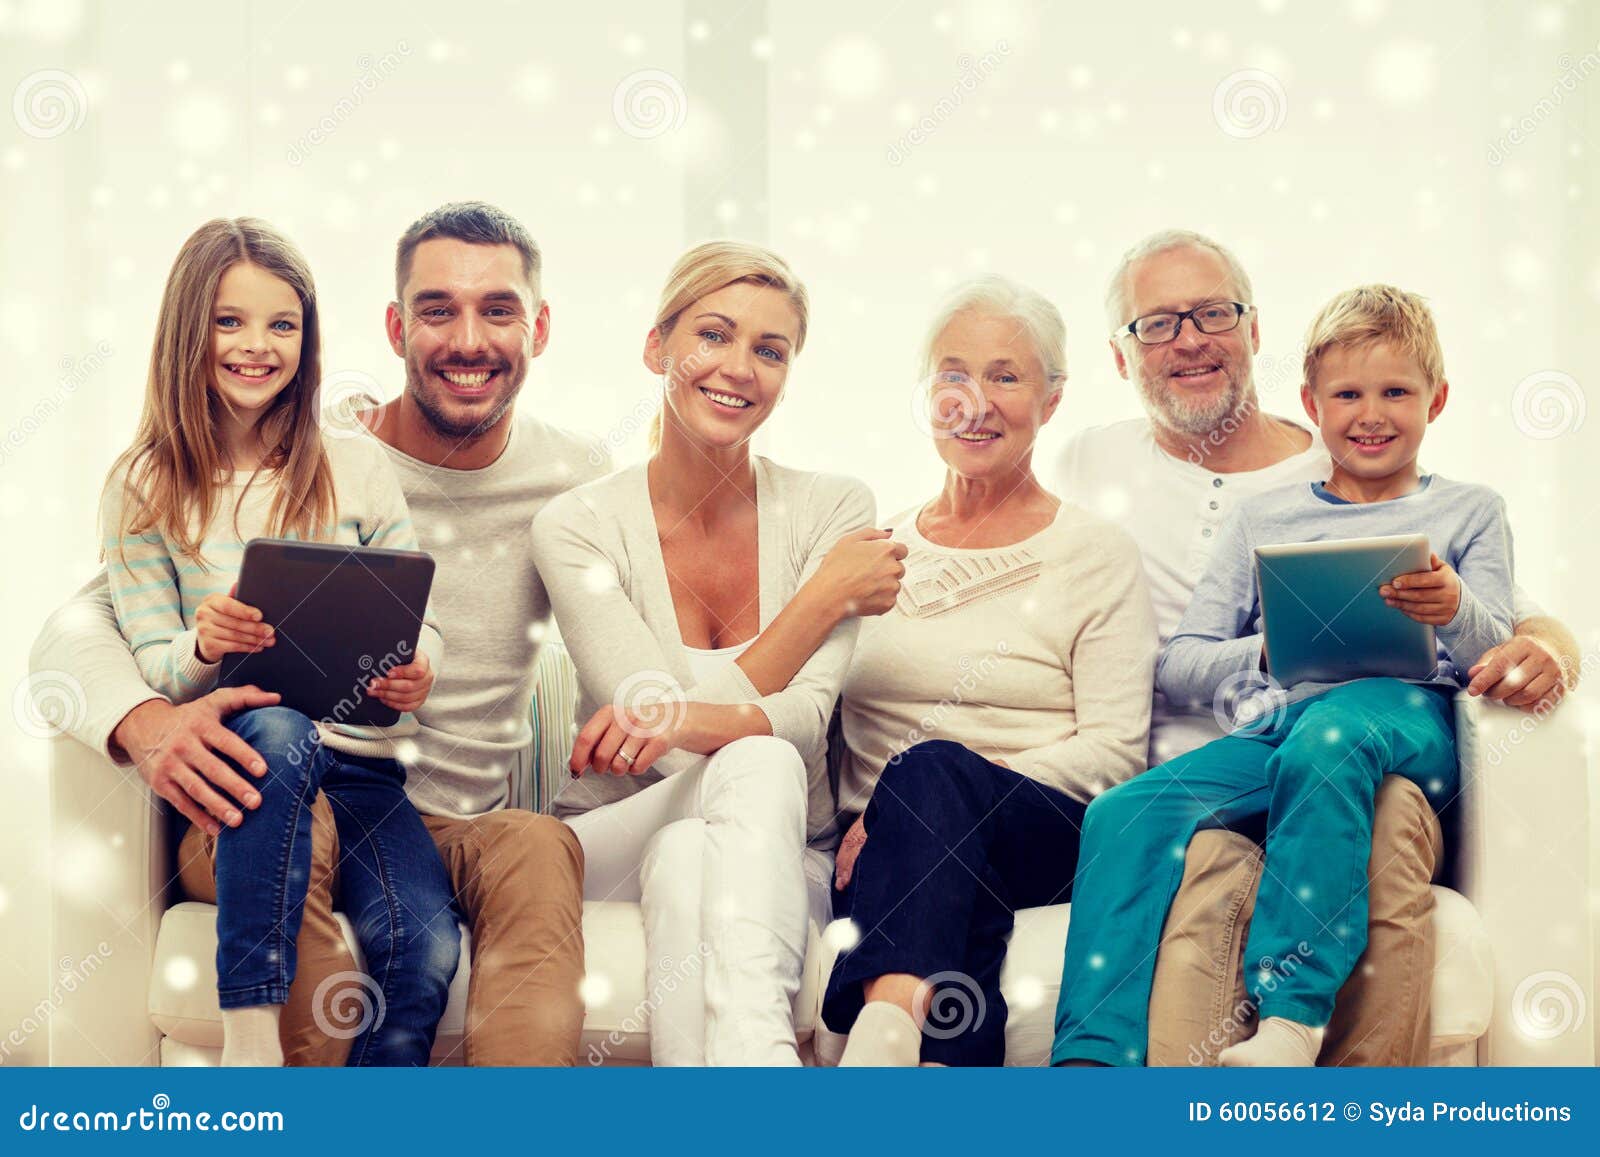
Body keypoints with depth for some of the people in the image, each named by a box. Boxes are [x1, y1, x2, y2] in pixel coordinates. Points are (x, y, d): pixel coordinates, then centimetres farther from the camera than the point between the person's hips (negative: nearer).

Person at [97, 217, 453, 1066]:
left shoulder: (357, 469, 12)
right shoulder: (145, 487, 8)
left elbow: (419, 622, 11)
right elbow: (151, 666, 5)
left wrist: (416, 671, -14)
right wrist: (206, 648, -19)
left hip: (359, 767, 2)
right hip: (226, 764, -1)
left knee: (423, 948, -28)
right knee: (277, 731, -40)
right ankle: (250, 1041, -39)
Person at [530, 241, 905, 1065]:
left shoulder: (833, 512, 0)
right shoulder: (576, 528, -5)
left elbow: (806, 718, -14)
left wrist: (683, 719, -37)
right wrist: (827, 598, -14)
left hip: (773, 861, 1)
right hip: (611, 844, -1)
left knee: (686, 857, -36)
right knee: (758, 764, -34)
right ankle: (755, 1059, -49)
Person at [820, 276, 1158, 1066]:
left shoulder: (1098, 557, 9)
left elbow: (1112, 751, -2)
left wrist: (909, 803, -14)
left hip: (1041, 839, -2)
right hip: (887, 850, 2)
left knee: (933, 771, -36)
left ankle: (887, 1020, -53)